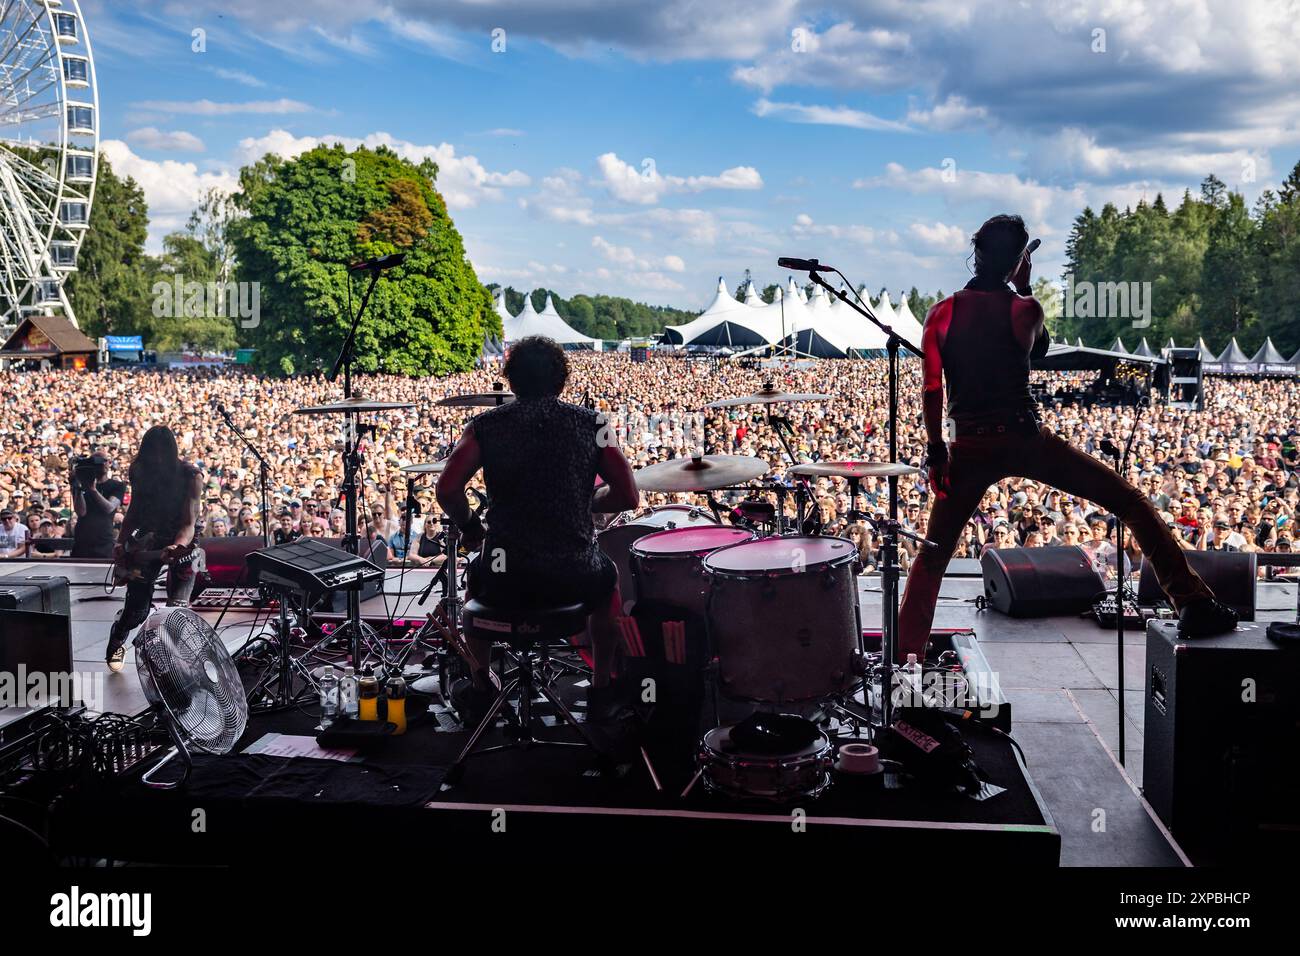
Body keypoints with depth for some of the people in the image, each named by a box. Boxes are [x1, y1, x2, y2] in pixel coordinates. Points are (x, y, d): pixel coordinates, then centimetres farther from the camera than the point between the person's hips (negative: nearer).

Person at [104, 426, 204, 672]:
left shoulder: (190, 476, -18)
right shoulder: (140, 472, -5)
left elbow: (189, 522, -23)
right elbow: (134, 510, 6)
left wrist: (179, 546, -43)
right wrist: (121, 543, -9)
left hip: (182, 542, -3)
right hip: (147, 540, 3)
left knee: (177, 607, -19)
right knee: (137, 609, 1)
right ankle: (115, 645, 35)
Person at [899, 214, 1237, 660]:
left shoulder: (942, 314, 3)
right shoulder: (1023, 308, -2)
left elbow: (931, 388, -1)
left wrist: (936, 450, 5)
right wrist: (1023, 289, 22)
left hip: (971, 449, 2)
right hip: (1026, 438, -2)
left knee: (932, 556, 14)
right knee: (1130, 502, 10)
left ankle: (904, 658, 8)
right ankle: (1192, 601, 5)